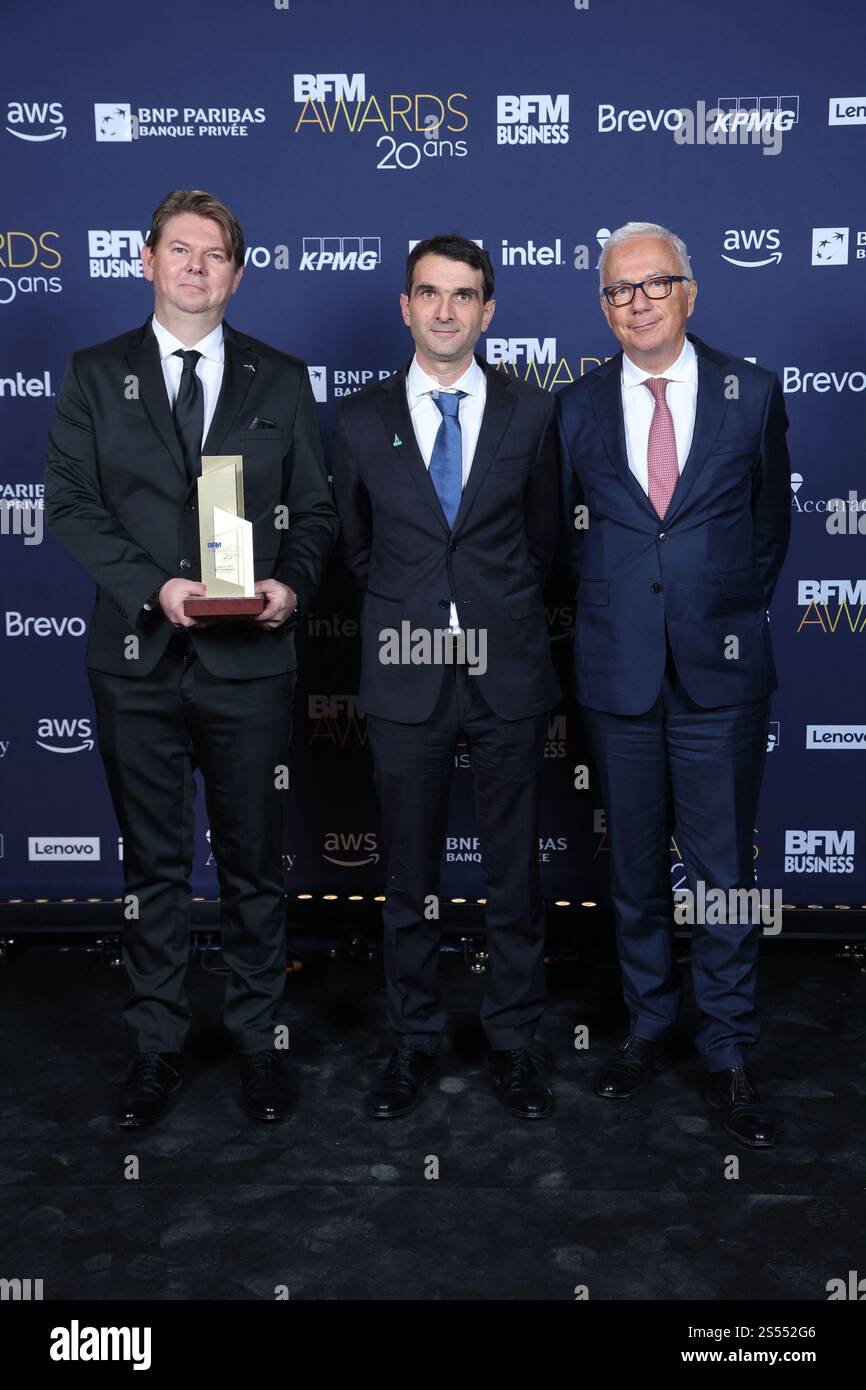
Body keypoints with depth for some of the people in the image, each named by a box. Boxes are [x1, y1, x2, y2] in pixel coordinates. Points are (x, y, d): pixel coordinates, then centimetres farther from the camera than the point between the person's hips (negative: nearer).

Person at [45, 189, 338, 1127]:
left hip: (250, 659, 0)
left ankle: (258, 1040, 24)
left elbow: (314, 507, 8)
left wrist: (293, 582, -12)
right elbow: (69, 505, 0)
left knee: (254, 863, 8)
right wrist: (153, 586, -15)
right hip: (137, 660, 0)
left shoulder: (281, 380, 9)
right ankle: (156, 1043, 25)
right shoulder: (96, 374, 7)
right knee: (153, 863, 10)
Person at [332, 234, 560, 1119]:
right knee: (408, 875, 9)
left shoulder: (530, 413, 4)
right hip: (406, 672, 0)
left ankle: (514, 1039, 25)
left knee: (515, 871, 8)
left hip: (508, 672, 0)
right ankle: (413, 1039, 25)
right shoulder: (362, 420, 4)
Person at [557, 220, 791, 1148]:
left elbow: (772, 517, 11)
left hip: (720, 668, -1)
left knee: (723, 871, 3)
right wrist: (604, 616, 7)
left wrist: (738, 611, 6)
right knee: (634, 869, 11)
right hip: (618, 672, 1)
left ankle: (728, 1056, 18)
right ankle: (649, 1029, 28)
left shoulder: (751, 393, 4)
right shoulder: (577, 407, 6)